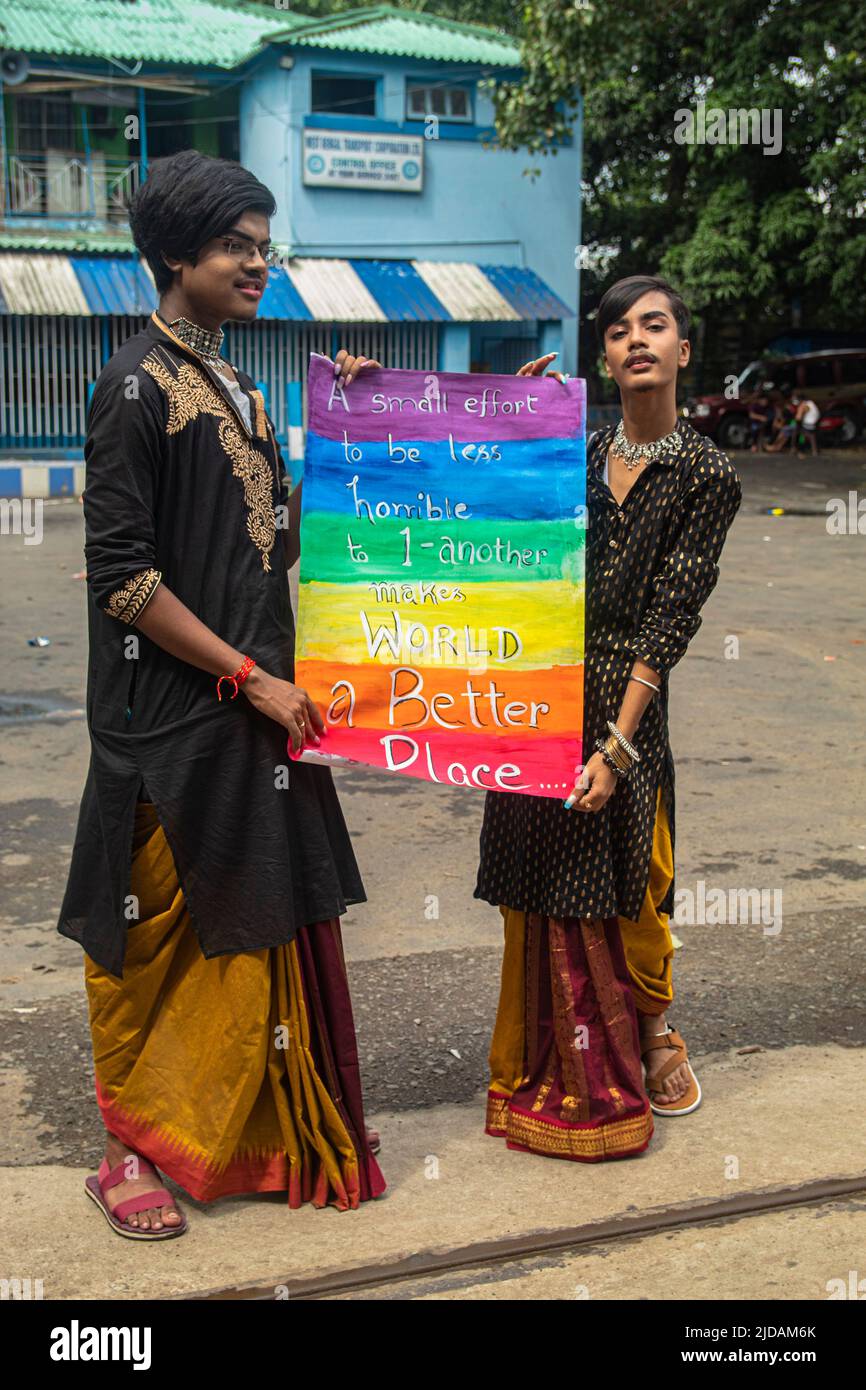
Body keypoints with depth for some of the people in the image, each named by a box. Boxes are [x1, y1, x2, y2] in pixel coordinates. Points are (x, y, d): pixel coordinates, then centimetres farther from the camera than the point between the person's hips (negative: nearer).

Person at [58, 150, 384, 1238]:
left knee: (262, 924, 13)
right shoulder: (136, 384, -11)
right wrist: (249, 677, -17)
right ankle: (131, 1152, 20)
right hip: (172, 720, -8)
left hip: (255, 701, 8)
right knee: (153, 940, 3)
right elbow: (121, 575, -18)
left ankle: (249, 1138, 27)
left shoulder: (233, 388, 15)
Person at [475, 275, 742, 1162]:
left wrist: (616, 746, -17)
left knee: (615, 892, 5)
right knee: (541, 891, 10)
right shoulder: (573, 455, 8)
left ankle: (651, 1033, 31)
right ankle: (549, 1070, 27)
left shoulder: (705, 475, -3)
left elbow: (669, 621, -10)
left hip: (621, 699, -3)